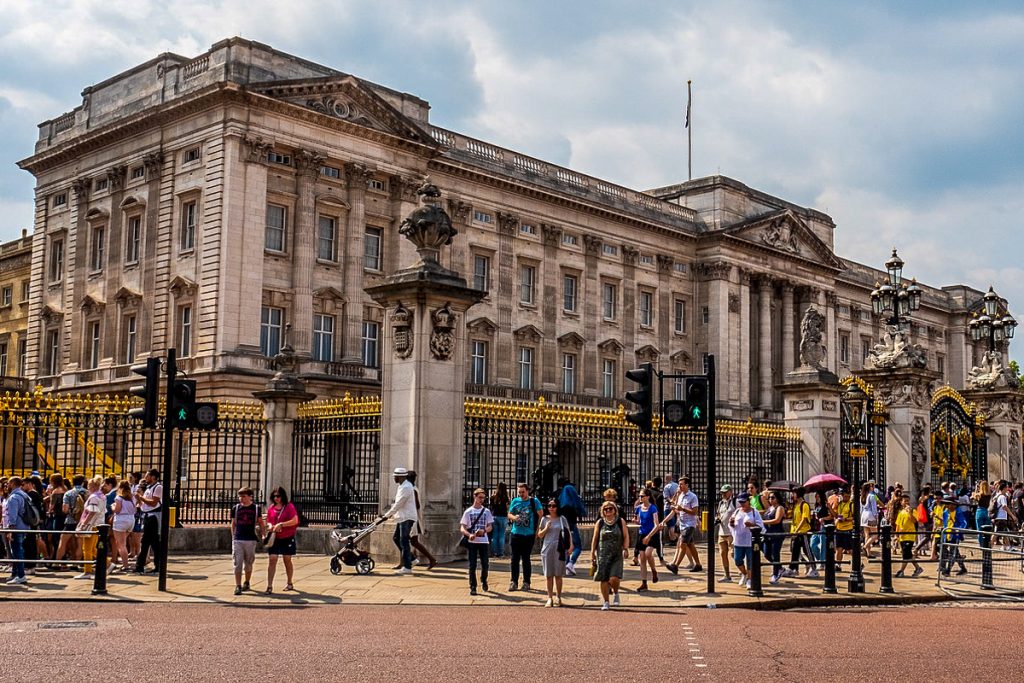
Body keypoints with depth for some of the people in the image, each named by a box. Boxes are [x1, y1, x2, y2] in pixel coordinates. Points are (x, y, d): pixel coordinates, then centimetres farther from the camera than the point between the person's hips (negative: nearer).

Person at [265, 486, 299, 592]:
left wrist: (281, 524, -21)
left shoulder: (289, 507, -6)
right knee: (272, 561, -7)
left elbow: (295, 520, -15)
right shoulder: (271, 508, 8)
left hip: (287, 538, -3)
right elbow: (268, 521, 18)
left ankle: (289, 583, 25)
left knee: (287, 560, 9)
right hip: (274, 539, 3)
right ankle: (269, 586, -10)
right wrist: (270, 525, -5)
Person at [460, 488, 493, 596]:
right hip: (472, 541, -1)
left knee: (485, 564, 4)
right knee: (472, 565, -3)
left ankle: (484, 581, 30)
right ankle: (472, 587, 3)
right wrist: (469, 535, -21)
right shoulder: (468, 511, 2)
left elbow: (490, 527, 4)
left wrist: (483, 531, -19)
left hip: (483, 541, 1)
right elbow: (462, 528, -1)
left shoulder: (486, 511, 7)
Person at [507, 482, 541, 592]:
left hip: (529, 534, -2)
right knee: (515, 559, 3)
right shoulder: (515, 501, 4)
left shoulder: (534, 501, -2)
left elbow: (540, 516, 3)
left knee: (526, 559, 5)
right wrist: (514, 517, -13)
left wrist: (537, 531, -2)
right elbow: (509, 514, 11)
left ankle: (526, 582, 14)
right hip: (516, 534, 2)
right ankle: (514, 582, 11)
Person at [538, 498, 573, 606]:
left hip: (559, 549, -2)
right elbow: (539, 535, 11)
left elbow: (568, 533, -1)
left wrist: (571, 545, -14)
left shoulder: (562, 519, 3)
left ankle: (558, 597, 12)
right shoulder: (545, 519, 7)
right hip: (547, 549, 2)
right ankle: (550, 598, 10)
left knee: (558, 575, 3)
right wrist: (546, 528, -8)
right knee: (548, 575, 4)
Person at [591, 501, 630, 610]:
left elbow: (626, 537, 5)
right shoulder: (599, 523, 8)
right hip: (602, 555, 2)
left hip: (617, 555, -2)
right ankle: (606, 603, 12)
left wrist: (625, 549, -8)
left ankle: (616, 594, 15)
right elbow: (595, 538, 11)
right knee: (604, 579, 1)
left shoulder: (621, 522, 5)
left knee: (614, 578, -16)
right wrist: (592, 553, 7)